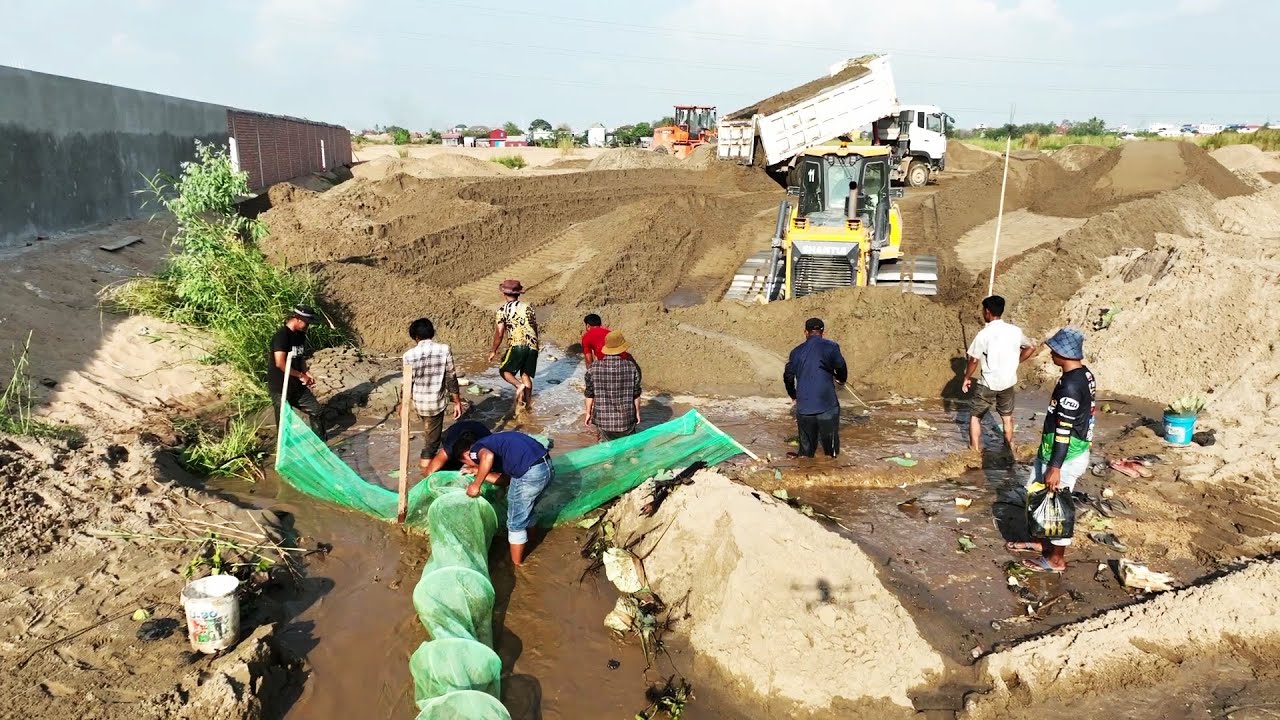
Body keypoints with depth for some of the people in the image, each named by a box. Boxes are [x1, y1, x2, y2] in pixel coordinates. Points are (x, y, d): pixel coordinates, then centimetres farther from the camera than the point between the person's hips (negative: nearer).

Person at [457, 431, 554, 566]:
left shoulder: (475, 449, 4)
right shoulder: (493, 443, 29)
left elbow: (488, 456, -22)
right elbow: (505, 479, 24)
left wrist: (476, 485, -11)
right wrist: (477, 472, 28)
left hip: (530, 473, -8)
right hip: (547, 466, 9)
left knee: (516, 523, 12)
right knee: (526, 510, 31)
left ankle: (516, 563, 27)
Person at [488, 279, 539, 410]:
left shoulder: (503, 310, 1)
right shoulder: (528, 307, 13)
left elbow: (499, 333, -3)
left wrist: (494, 351, 8)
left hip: (517, 345, -4)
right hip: (532, 346, 4)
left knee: (504, 370, 13)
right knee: (526, 375, 15)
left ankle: (519, 385, -12)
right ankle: (527, 404, 15)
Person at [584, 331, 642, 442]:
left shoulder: (594, 368, -10)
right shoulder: (632, 367, -10)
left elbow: (589, 394, -2)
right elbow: (636, 394, -3)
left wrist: (588, 413, 11)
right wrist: (637, 412, 11)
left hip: (603, 419, 0)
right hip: (626, 419, 0)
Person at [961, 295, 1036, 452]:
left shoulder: (984, 334, -18)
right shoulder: (1015, 331, -2)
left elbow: (974, 360, -15)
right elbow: (1031, 348, 12)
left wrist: (967, 378, -1)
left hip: (988, 383, -5)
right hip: (1008, 382, 5)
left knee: (975, 416, 10)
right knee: (1007, 416, 22)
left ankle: (975, 451, 11)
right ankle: (1009, 447, 35)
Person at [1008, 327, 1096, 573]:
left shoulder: (1070, 385, -27)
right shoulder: (1084, 375, 5)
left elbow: (1064, 431, -25)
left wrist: (1055, 467, -21)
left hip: (1065, 458, -10)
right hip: (1074, 452, 10)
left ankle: (1056, 559, 22)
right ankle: (1041, 541, 39)